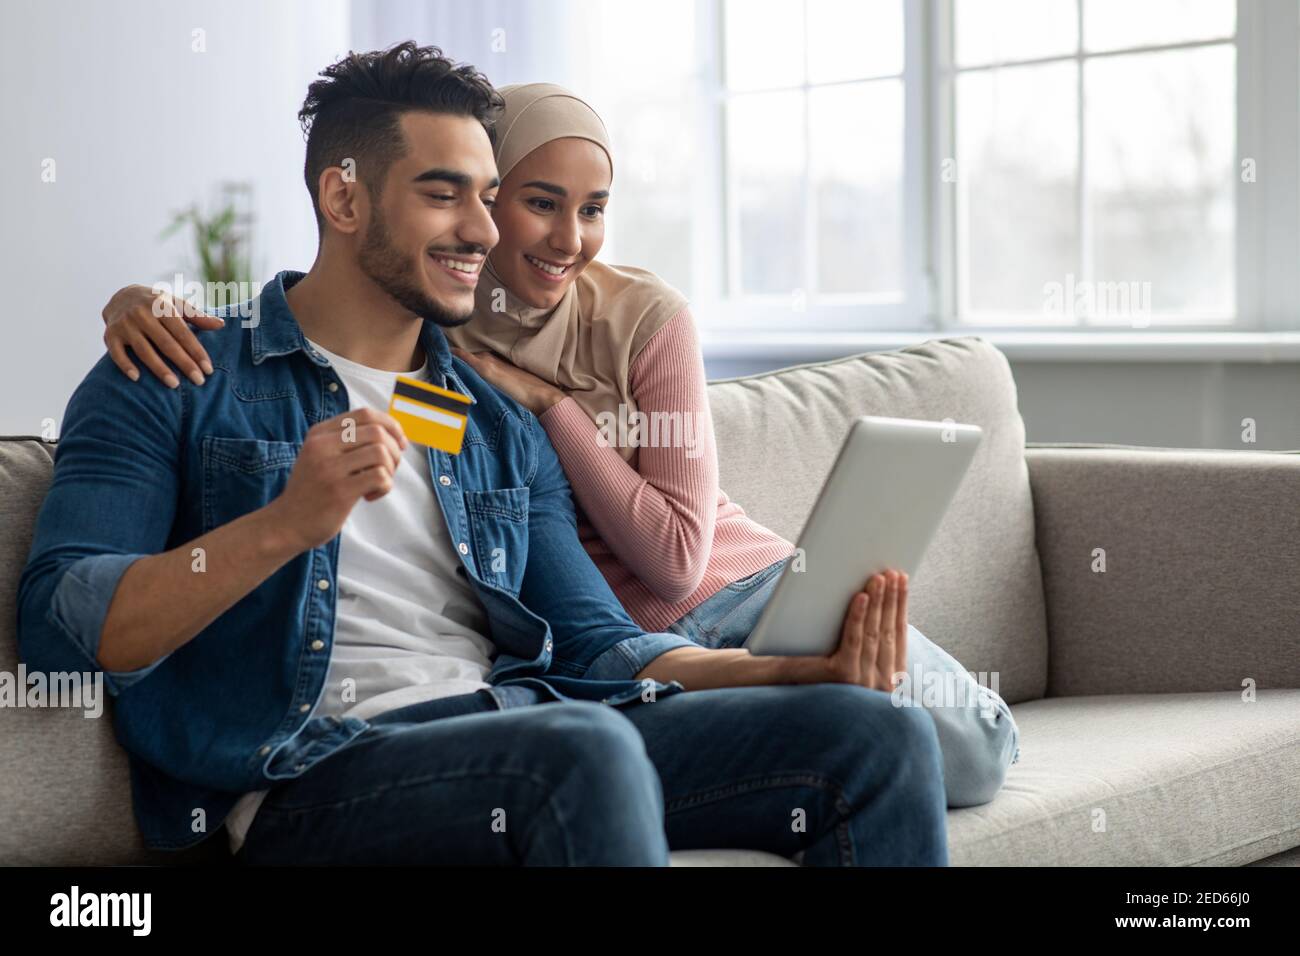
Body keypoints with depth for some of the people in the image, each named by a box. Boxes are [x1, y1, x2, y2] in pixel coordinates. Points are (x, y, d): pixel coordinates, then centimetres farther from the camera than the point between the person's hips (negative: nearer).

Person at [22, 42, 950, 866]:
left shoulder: (505, 426, 24)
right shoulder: (181, 388, 6)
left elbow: (597, 641, 17)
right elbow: (57, 626, -5)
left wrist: (806, 671, 0)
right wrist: (286, 526, -19)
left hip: (520, 730, 6)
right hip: (313, 770, -5)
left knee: (881, 734, -14)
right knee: (585, 749, -38)